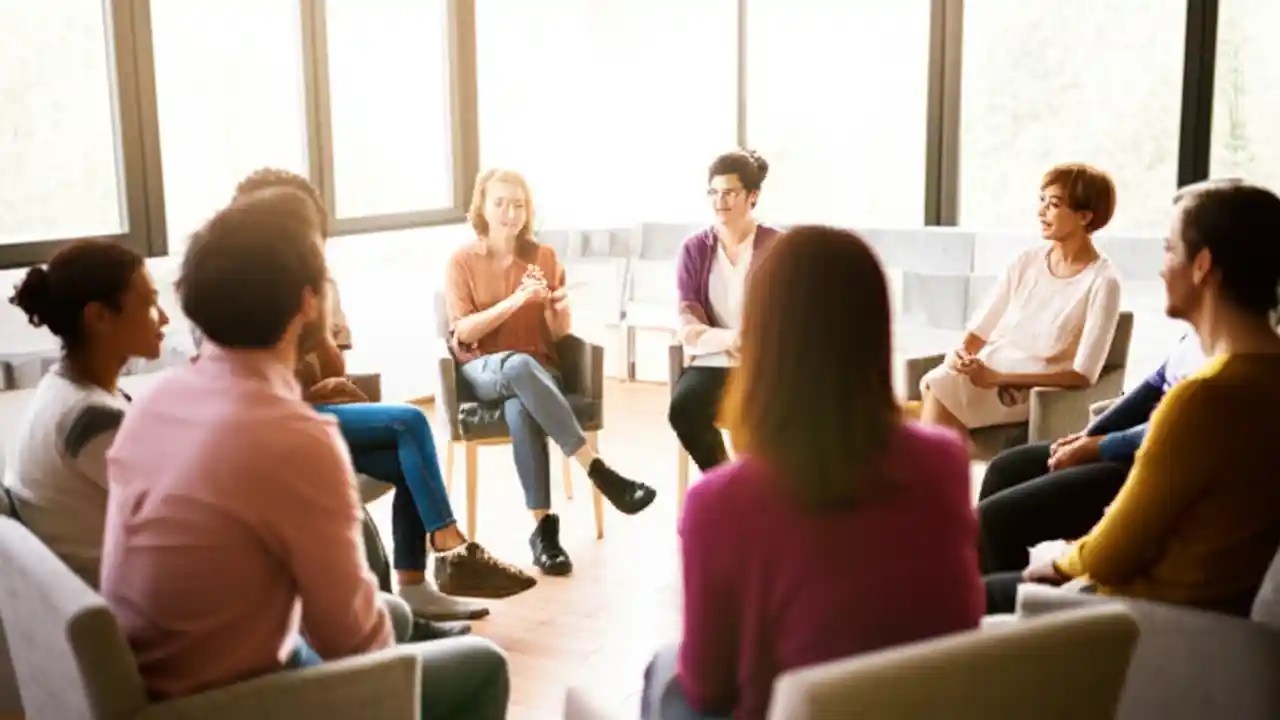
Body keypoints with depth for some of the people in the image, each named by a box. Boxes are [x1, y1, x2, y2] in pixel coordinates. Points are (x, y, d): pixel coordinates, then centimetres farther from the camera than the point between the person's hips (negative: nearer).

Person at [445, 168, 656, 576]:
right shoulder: (462, 262, 2)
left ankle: (544, 527, -36)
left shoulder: (544, 257, 7)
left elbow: (558, 334, 6)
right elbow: (463, 332, -8)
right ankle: (601, 474, -44)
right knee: (520, 365, -40)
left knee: (520, 408, -38)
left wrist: (559, 309, -17)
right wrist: (515, 300, -20)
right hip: (482, 371, -1)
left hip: (536, 368, 1)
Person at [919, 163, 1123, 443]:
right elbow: (979, 331, 12)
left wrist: (997, 377, -18)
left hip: (1030, 390, -5)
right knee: (932, 384, -27)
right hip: (985, 373, 5)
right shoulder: (1027, 262, 11)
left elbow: (1082, 376, -12)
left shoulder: (1102, 282, -6)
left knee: (939, 391, -28)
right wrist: (961, 355, -12)